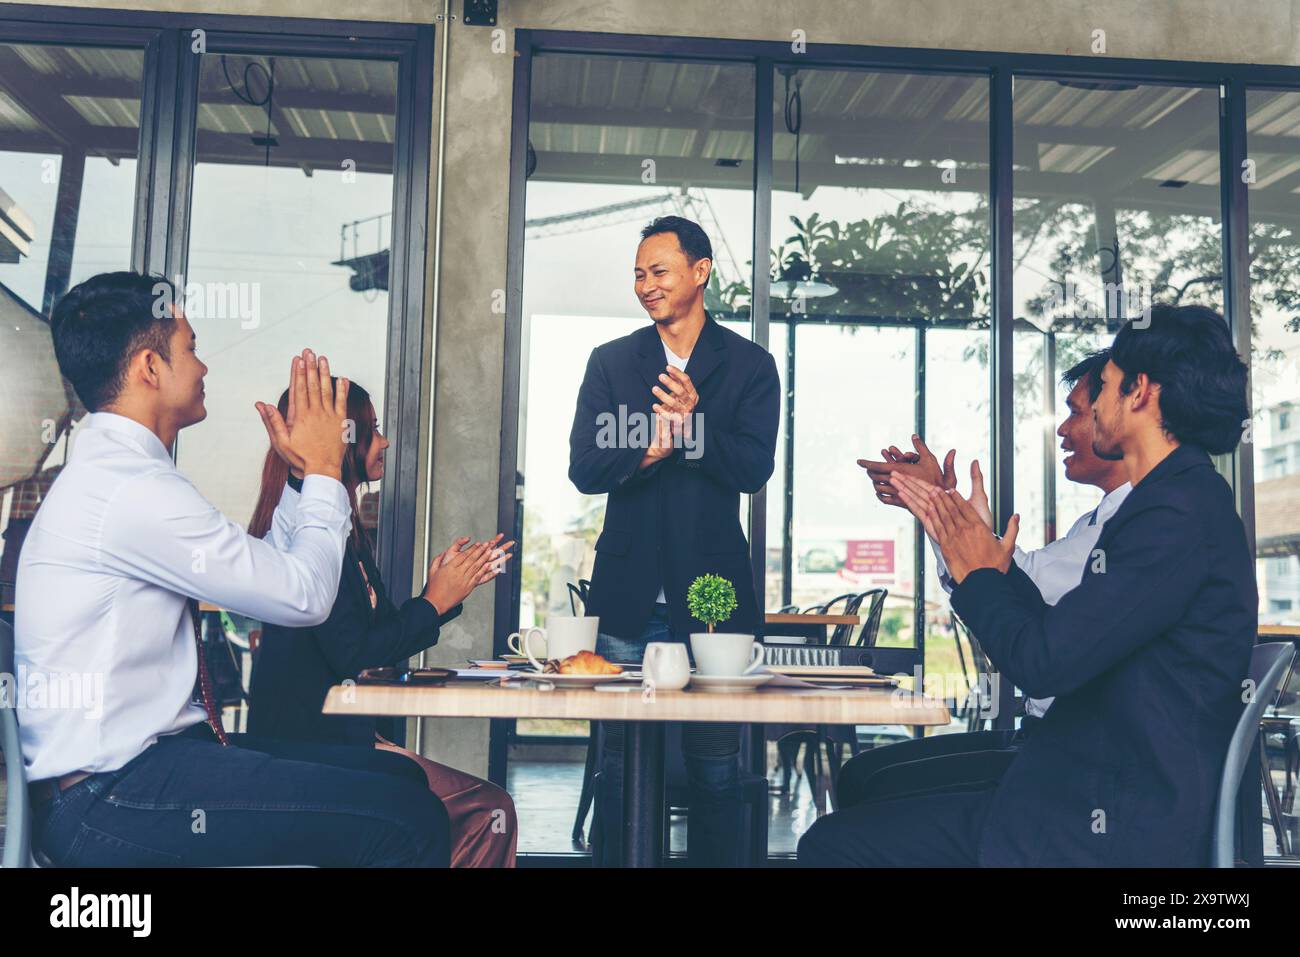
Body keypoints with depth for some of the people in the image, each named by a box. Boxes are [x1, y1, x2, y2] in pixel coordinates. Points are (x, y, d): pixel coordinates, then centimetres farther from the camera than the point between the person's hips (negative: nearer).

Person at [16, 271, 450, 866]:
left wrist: (306, 473, 11)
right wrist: (324, 469, -2)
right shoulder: (133, 486, -19)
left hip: (139, 754, 10)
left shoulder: (113, 471, 12)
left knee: (396, 775, 7)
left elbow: (270, 576, 15)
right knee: (407, 820, -18)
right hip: (109, 797, -10)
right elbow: (304, 595, -15)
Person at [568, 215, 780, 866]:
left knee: (715, 767, 4)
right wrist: (647, 449, -19)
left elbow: (755, 469, -6)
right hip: (629, 593, 2)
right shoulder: (610, 362, 10)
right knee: (621, 763, 7)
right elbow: (584, 470, 1)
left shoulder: (749, 365, 5)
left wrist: (695, 423, -24)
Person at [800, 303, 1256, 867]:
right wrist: (959, 524, 18)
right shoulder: (1178, 502, 14)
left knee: (831, 844, -10)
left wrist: (977, 575, -4)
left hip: (1112, 834, -10)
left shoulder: (1178, 517, -20)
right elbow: (1053, 627, 16)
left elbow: (1041, 662, -24)